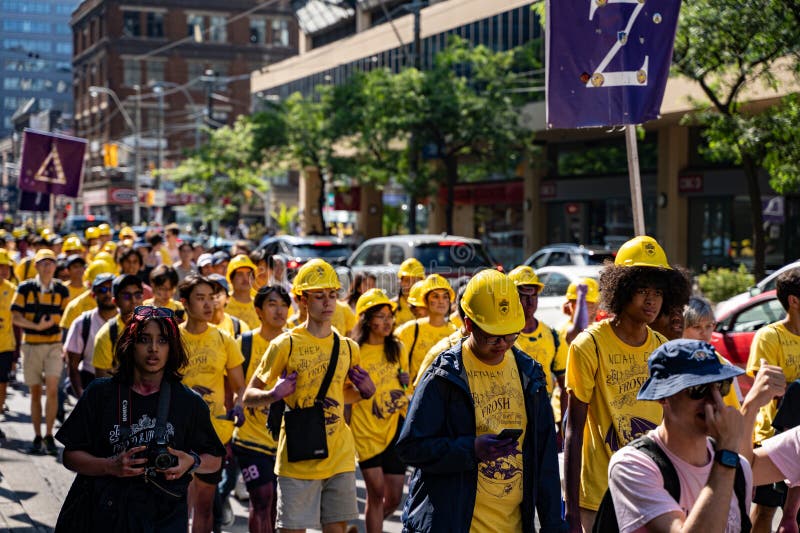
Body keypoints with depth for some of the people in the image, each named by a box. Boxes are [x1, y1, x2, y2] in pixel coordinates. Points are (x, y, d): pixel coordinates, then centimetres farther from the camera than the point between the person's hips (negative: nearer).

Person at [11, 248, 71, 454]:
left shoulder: (61, 290, 6)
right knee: (35, 392, 6)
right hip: (31, 345, 0)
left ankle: (49, 436, -4)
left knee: (52, 389, -12)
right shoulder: (25, 288, 1)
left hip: (54, 345, 0)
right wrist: (37, 326, -18)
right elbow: (15, 317, -4)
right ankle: (37, 437, 15)